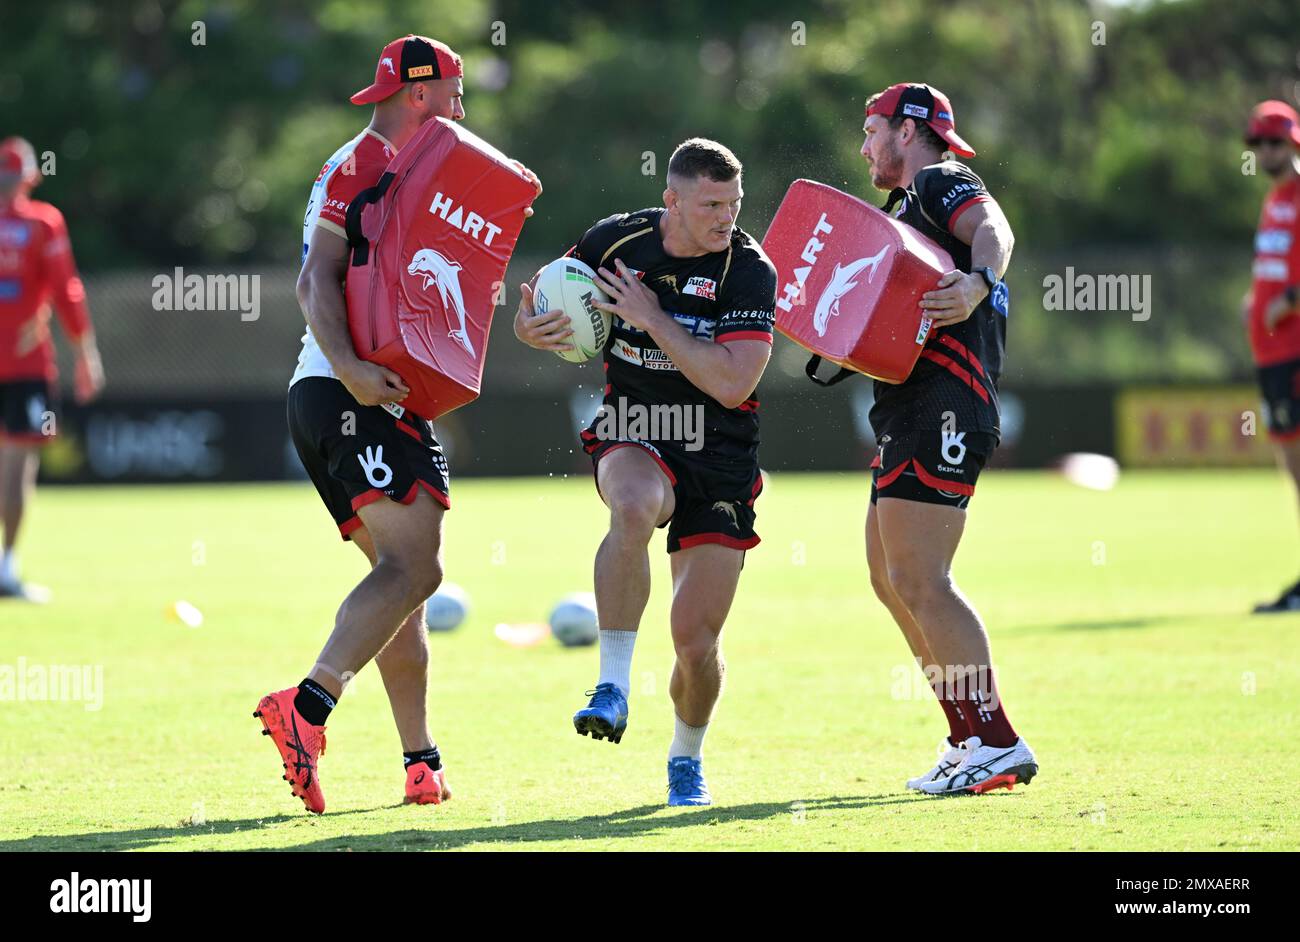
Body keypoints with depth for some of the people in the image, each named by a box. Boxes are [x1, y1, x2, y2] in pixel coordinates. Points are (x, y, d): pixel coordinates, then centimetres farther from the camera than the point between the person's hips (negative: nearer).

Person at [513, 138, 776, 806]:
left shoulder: (749, 270, -13)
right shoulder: (615, 240, -6)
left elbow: (732, 384, -23)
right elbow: (544, 313, 12)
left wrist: (652, 319, -23)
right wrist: (531, 328, -12)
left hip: (719, 457, 0)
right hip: (632, 439, 1)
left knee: (696, 639, -3)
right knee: (635, 507, -38)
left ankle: (686, 759, 28)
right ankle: (612, 688, -31)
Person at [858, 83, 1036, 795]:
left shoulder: (941, 183, -2)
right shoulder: (905, 206, 29)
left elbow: (992, 228, -25)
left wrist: (979, 282, -46)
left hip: (941, 407, -11)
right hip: (906, 412, 11)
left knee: (918, 579, -17)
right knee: (892, 580, 14)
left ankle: (997, 743, -18)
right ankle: (970, 739, 16)